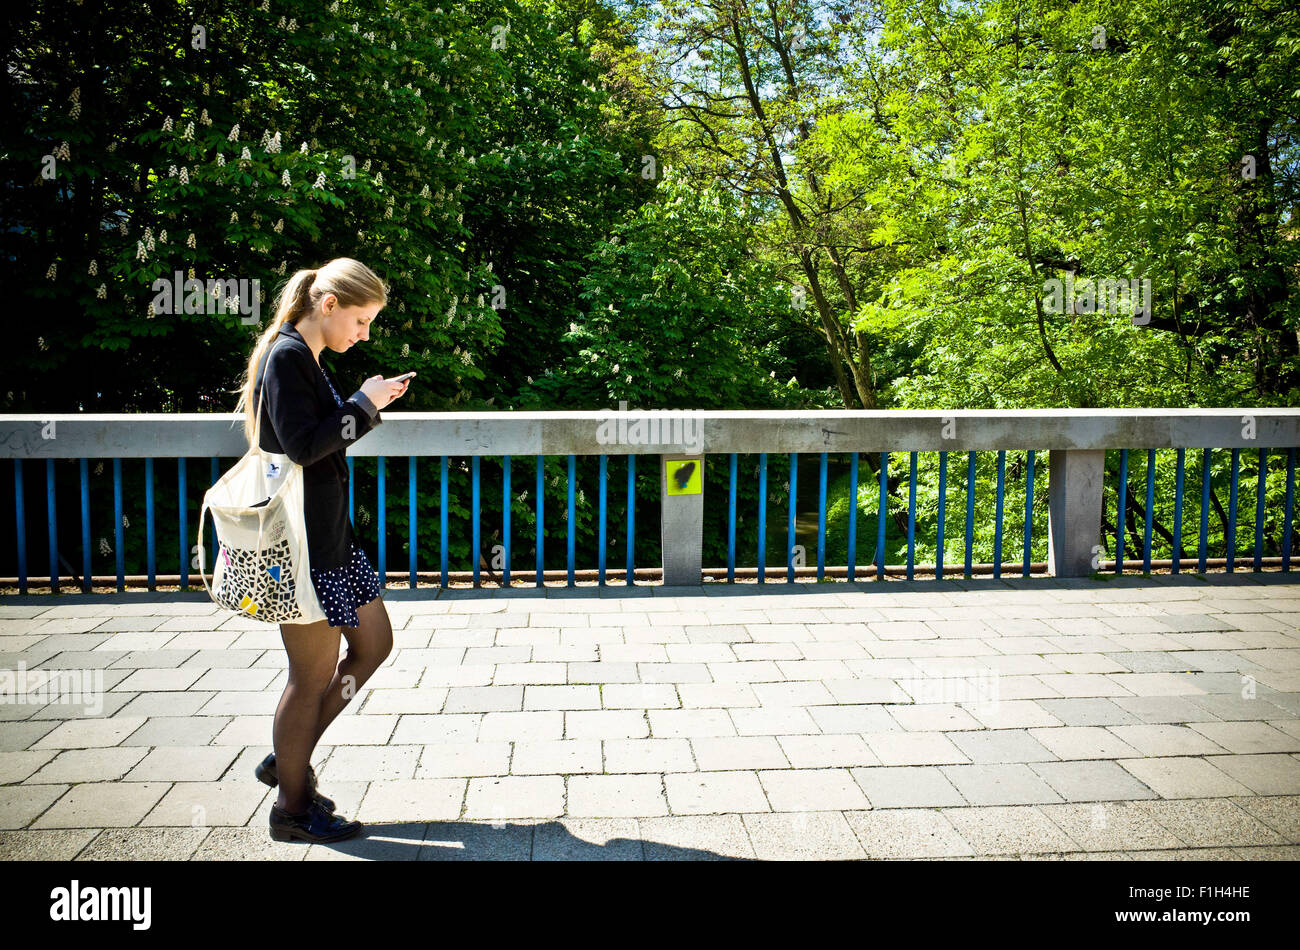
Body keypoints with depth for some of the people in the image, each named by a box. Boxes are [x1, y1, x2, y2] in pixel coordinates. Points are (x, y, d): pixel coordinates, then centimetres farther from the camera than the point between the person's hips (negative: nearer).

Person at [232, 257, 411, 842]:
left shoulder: (305, 358, 15)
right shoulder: (285, 356, -14)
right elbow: (302, 445, -23)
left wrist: (369, 407, 8)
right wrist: (363, 403, -15)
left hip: (328, 535, 10)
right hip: (302, 545, -10)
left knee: (374, 644, 16)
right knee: (314, 676, 0)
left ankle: (287, 760, 26)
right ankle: (293, 807, 18)